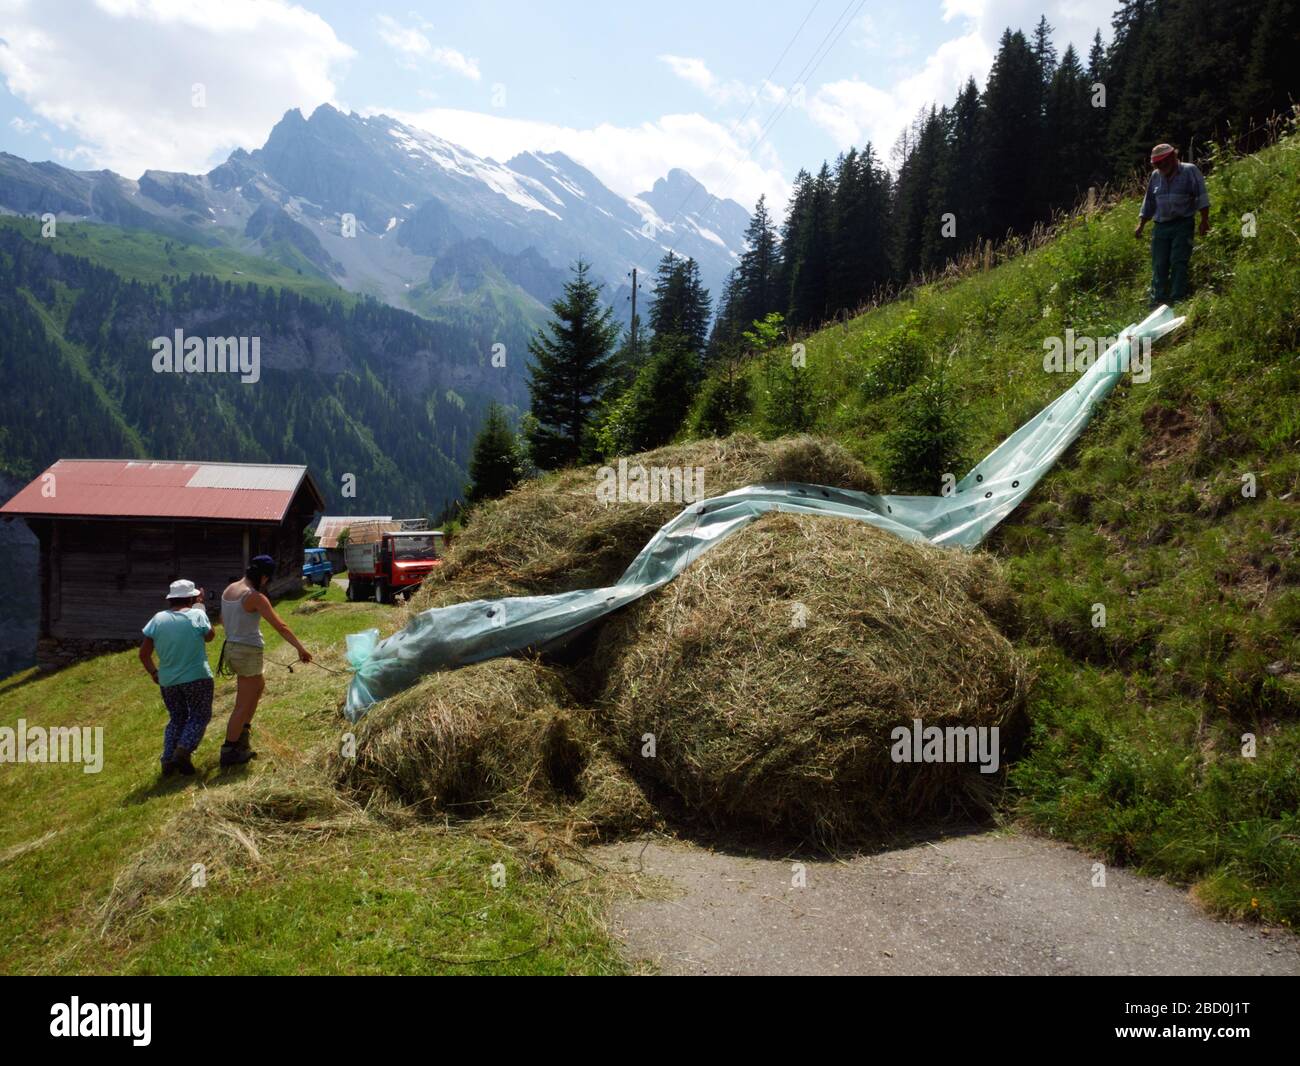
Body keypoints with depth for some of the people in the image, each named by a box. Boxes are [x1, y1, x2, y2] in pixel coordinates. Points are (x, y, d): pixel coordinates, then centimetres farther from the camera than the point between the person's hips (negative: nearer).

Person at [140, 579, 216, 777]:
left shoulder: (158, 619, 1)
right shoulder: (197, 615, -8)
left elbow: (144, 653, 3)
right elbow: (209, 636, 11)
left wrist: (153, 673, 20)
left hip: (168, 681, 4)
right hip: (197, 678, -4)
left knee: (177, 718, 19)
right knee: (200, 716, 11)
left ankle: (168, 760, 6)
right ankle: (183, 751, -10)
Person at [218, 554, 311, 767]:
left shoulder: (229, 589, 5)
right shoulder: (254, 597, -19)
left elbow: (223, 620, 20)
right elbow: (280, 626, -20)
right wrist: (300, 648, -15)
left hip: (230, 648, 9)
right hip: (248, 652, -9)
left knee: (259, 685, 28)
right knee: (244, 705, 2)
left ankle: (243, 732, 30)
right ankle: (229, 751, 8)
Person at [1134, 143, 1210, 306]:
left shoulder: (1189, 171, -2)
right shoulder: (1155, 176, 13)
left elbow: (1201, 196, -6)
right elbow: (1149, 203, 20)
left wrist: (1204, 220, -13)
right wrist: (1141, 225, 14)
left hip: (1183, 224, -5)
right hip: (1161, 226, 5)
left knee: (1178, 262, -10)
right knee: (1159, 265, 1)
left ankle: (1178, 299, -9)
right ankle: (1157, 301, 4)